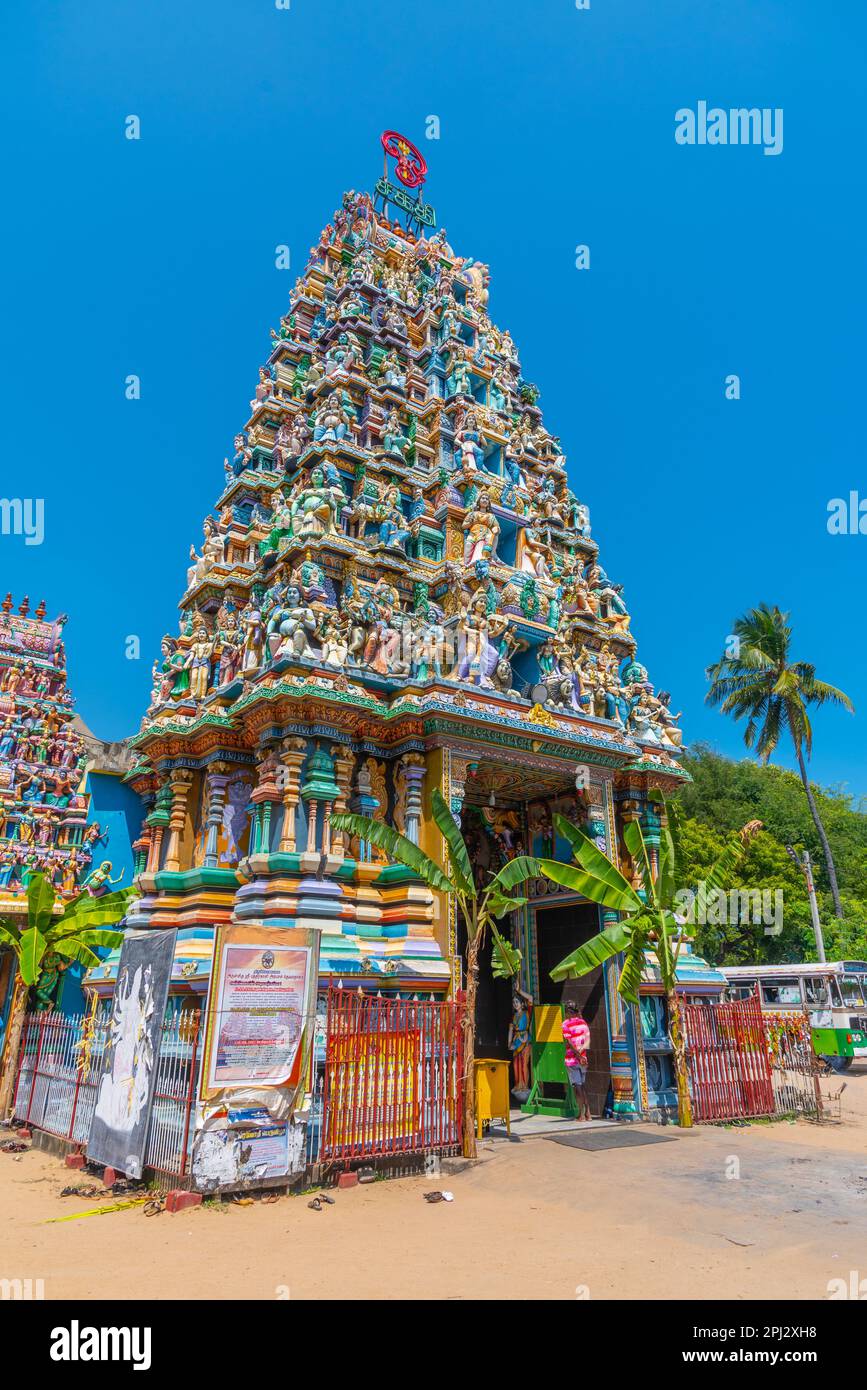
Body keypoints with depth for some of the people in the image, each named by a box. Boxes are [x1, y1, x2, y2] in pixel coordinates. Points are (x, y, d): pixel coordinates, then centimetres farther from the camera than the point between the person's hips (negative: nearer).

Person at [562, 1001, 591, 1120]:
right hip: (582, 1058, 5)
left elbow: (569, 1043, -16)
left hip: (572, 1060, -5)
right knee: (582, 1085, 16)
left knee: (577, 1086, 0)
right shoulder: (583, 1022, 7)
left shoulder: (566, 1024, -11)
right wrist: (582, 1050, -14)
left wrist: (579, 1056, -14)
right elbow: (588, 1039, -3)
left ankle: (581, 1114, 1)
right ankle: (587, 1112, 14)